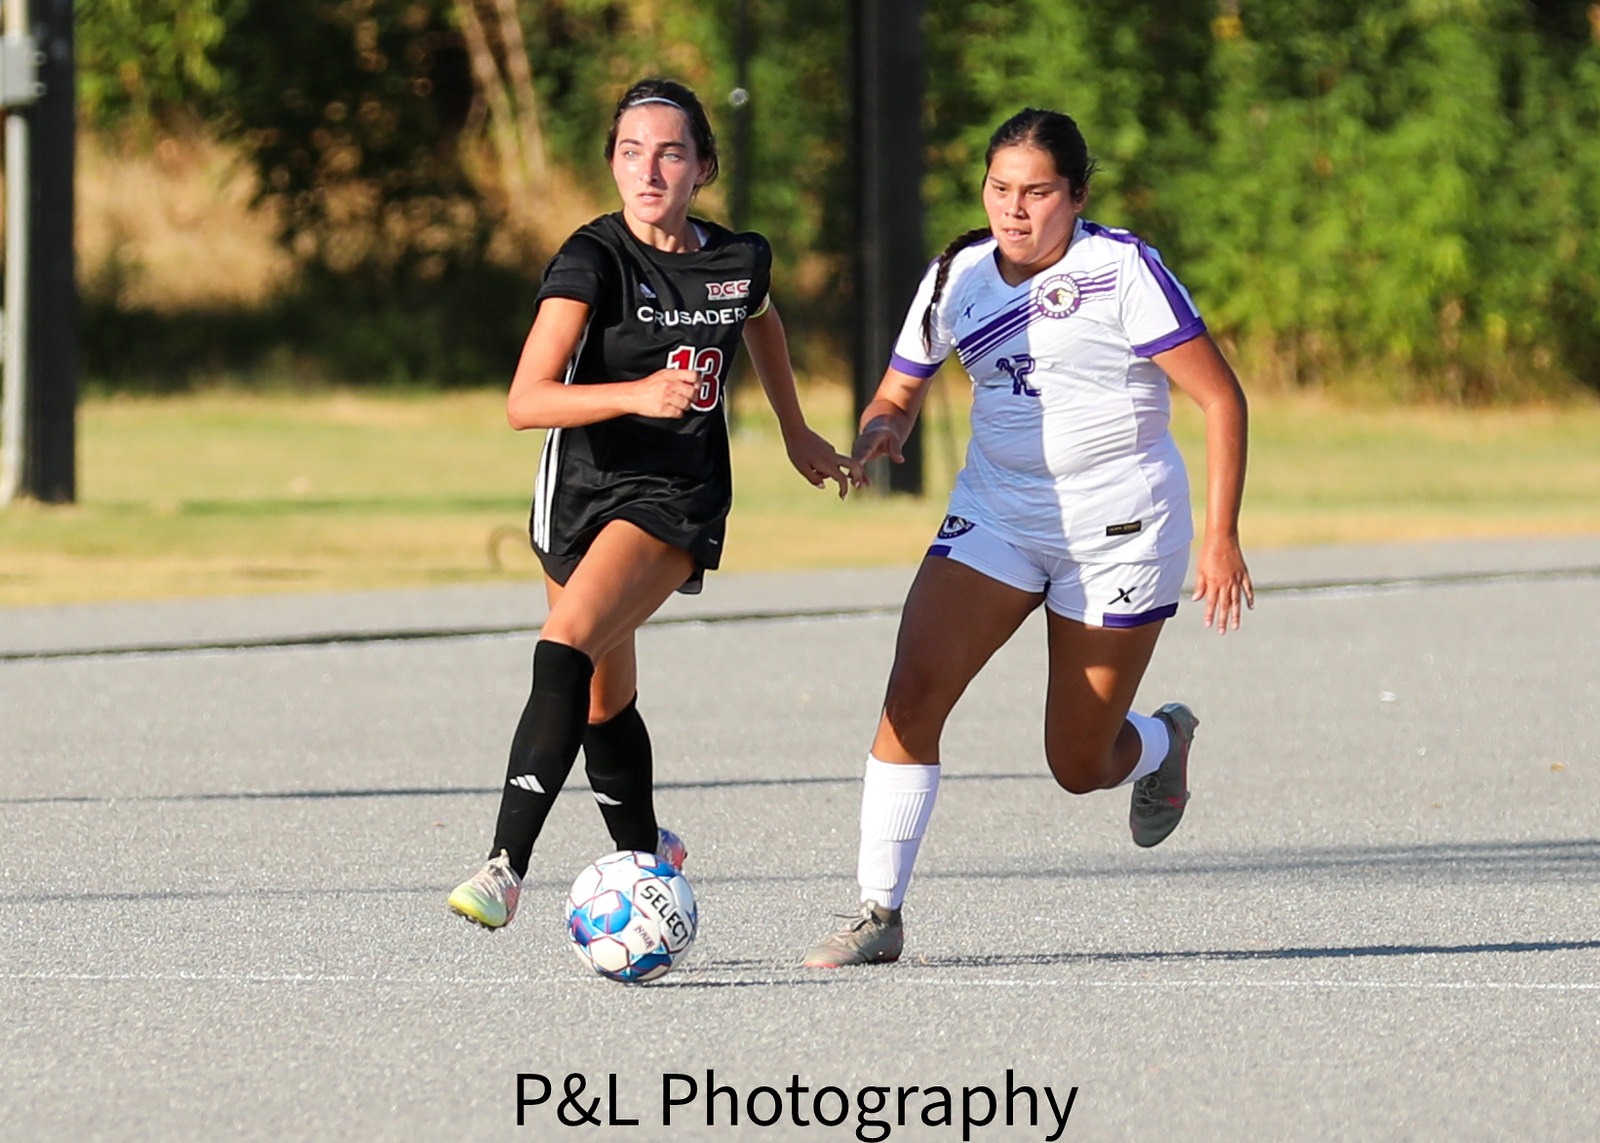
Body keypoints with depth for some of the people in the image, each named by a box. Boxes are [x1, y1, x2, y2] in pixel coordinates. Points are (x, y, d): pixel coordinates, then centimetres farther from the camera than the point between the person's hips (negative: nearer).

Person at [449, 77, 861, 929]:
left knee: (569, 641, -26)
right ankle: (644, 855, 42)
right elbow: (525, 402, -22)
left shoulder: (741, 260, -3)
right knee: (605, 699, 16)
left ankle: (507, 864, -32)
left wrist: (796, 434, 33)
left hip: (677, 503, -1)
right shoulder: (592, 261, -13)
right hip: (580, 490, 1)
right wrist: (637, 394, -35)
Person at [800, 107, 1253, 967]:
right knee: (912, 695, -18)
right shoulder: (958, 277, 1)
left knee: (1080, 767, 3)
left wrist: (1220, 538, -17)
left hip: (1119, 529, -4)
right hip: (995, 515, 4)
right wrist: (882, 429, -13)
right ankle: (878, 911, -12)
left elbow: (1221, 397, -12)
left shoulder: (1120, 269, -13)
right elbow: (901, 389, 13)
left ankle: (1161, 743, 40)